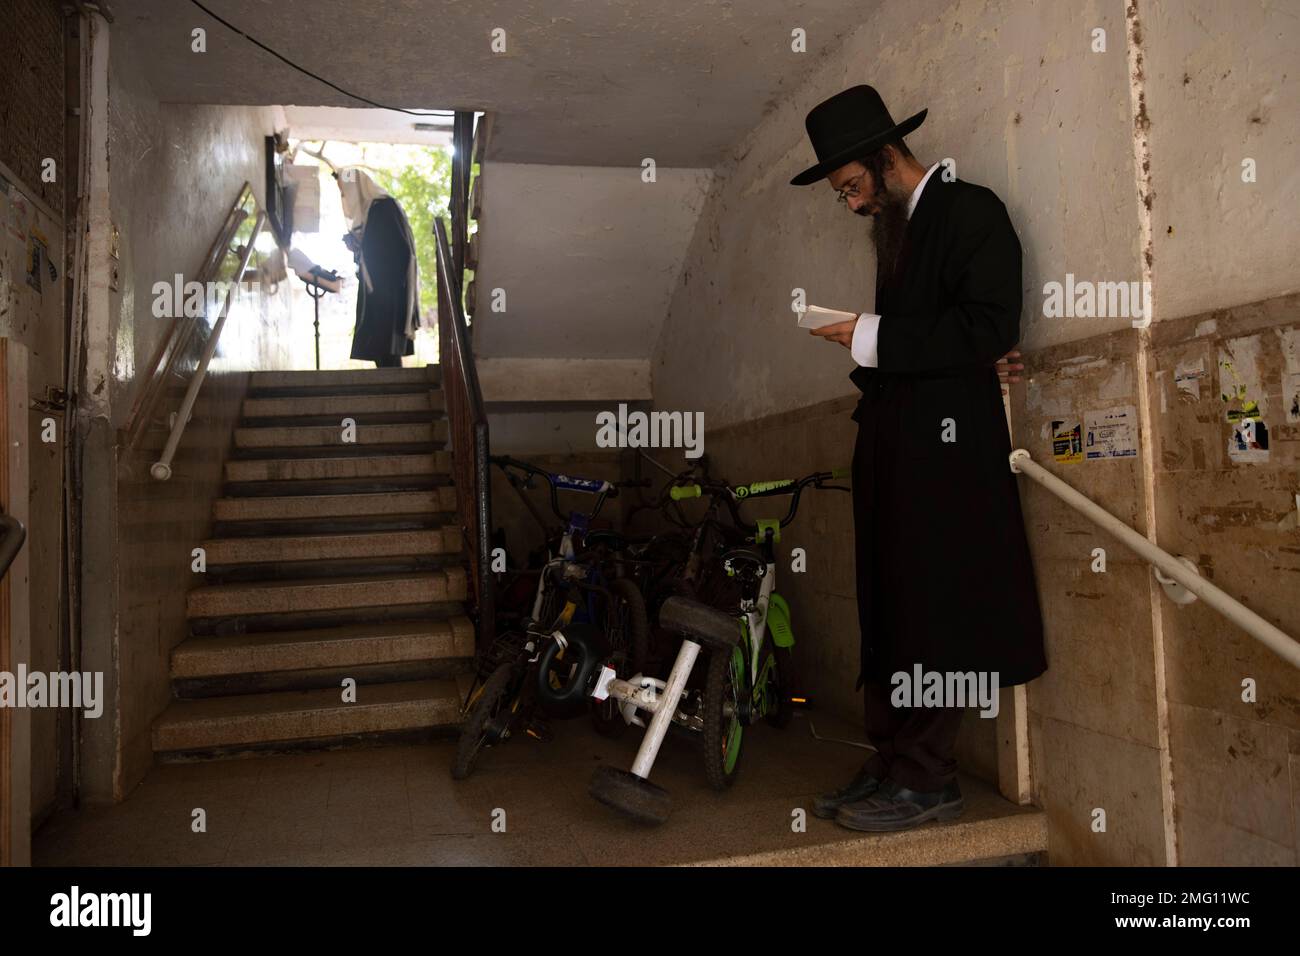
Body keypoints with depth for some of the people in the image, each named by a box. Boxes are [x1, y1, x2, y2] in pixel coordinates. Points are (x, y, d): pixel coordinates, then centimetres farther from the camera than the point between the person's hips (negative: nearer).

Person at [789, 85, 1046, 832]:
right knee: (888, 611, 9)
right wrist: (951, 355, -3)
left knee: (934, 612, -5)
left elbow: (989, 329, -14)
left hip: (946, 442, -8)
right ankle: (892, 766, 17)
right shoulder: (894, 227, 22)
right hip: (891, 442, 8)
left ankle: (928, 780, 6)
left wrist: (873, 340, -11)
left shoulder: (971, 210, -2)